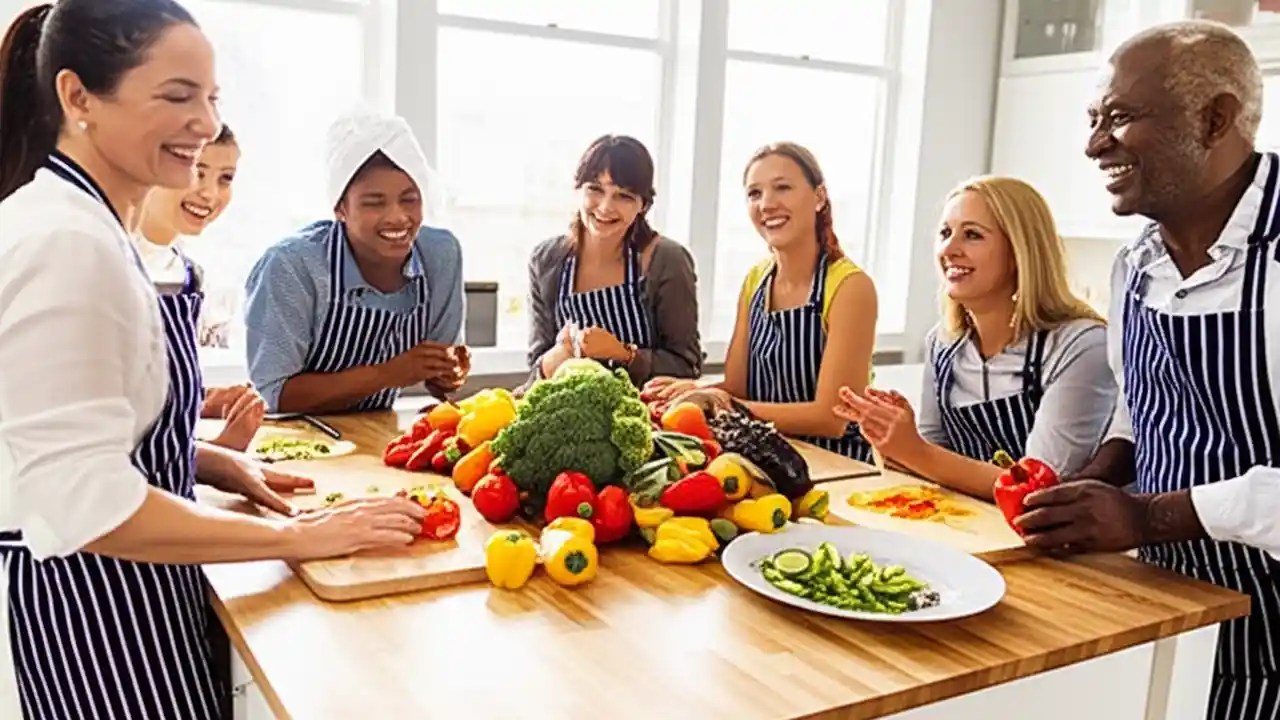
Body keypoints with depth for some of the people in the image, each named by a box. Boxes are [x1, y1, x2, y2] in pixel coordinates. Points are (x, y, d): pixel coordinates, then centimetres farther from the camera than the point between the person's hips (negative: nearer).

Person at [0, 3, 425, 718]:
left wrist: (213, 461, 5)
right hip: (91, 611, -9)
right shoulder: (63, 239, -22)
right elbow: (86, 505, -27)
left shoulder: (92, 226, 8)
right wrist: (295, 537, -20)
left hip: (114, 595, 9)